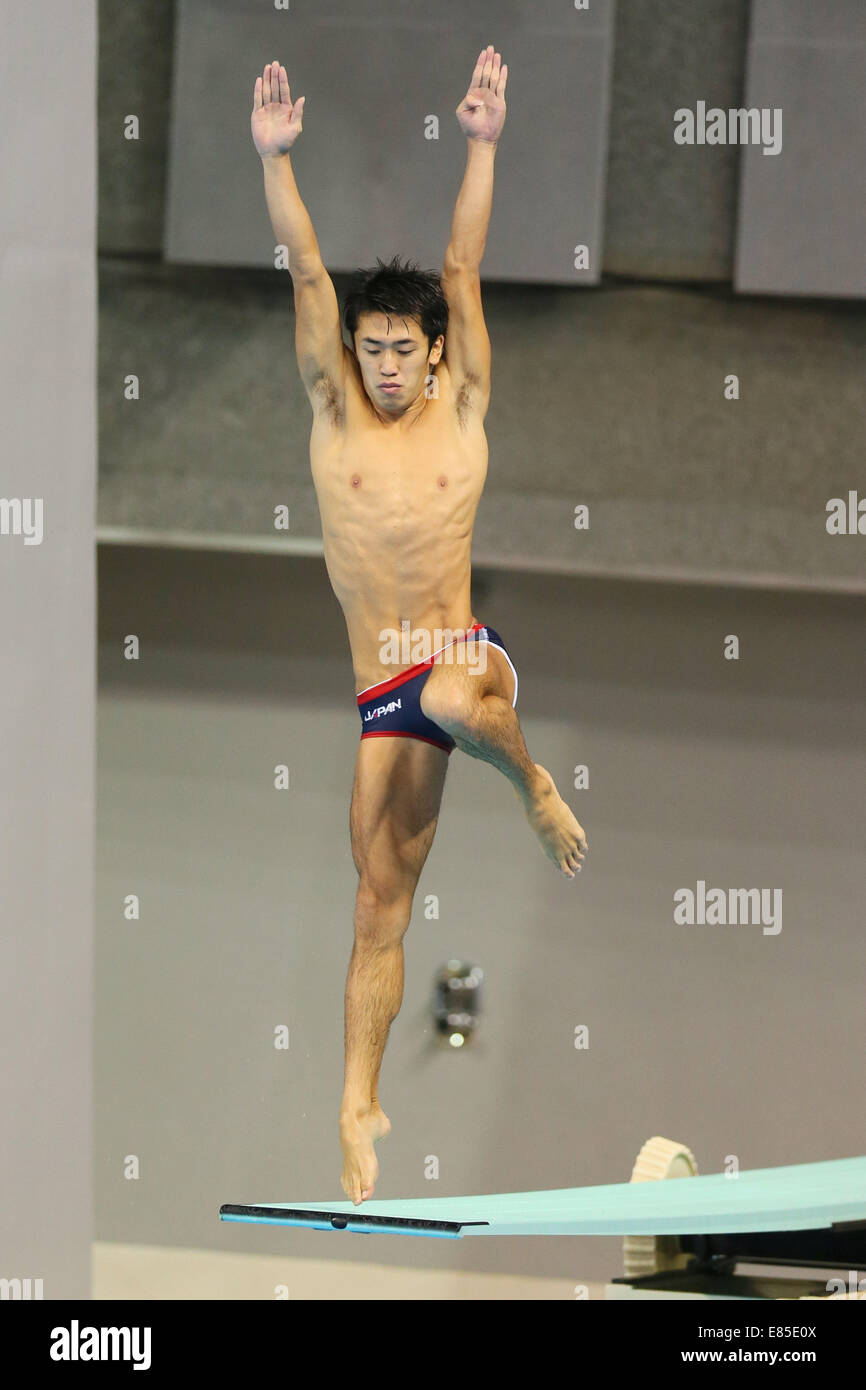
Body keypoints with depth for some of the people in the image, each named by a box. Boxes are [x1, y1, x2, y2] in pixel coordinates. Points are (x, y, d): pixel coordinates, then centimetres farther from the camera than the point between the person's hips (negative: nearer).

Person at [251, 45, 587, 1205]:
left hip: (467, 658, -2)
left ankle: (536, 785, -7)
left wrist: (483, 147, -10)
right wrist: (275, 160, -12)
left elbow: (463, 272, -3)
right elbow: (307, 276, -3)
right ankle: (360, 1103, 5)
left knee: (453, 694, -40)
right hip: (383, 696, 2)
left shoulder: (459, 413, 3)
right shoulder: (336, 414, 5)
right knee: (379, 901, 0)